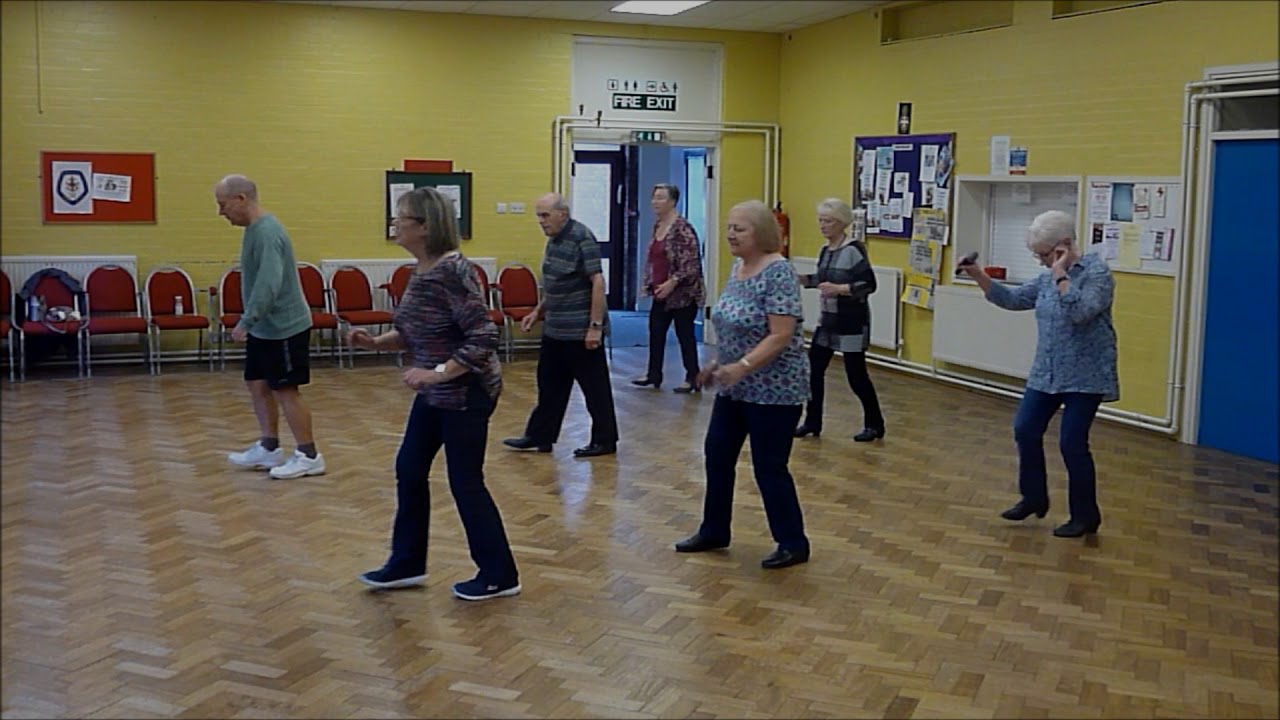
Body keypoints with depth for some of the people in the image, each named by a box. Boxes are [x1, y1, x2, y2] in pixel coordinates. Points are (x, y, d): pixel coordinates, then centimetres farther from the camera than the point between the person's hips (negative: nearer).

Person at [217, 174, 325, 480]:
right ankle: (268, 448, 24)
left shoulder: (267, 232, -22)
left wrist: (245, 321, -32)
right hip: (264, 327, 10)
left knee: (285, 390, -4)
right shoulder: (255, 229, 10)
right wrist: (251, 322, 18)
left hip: (284, 327, -10)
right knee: (258, 385, 14)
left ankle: (309, 456, 5)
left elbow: (268, 284, -31)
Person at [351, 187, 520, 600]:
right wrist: (376, 342, 2)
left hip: (467, 392, -10)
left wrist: (437, 373, -28)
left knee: (465, 483, 0)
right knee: (409, 470, 14)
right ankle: (406, 564, 29)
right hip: (435, 393, 10)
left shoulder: (452, 271, -23)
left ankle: (499, 576, 15)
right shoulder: (420, 270, 5)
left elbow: (483, 339, -27)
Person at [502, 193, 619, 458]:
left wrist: (595, 326, -22)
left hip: (581, 331, -9)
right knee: (549, 385, 15)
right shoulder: (554, 240, 12)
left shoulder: (581, 238, -16)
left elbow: (597, 282, -20)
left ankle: (605, 441, 12)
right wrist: (538, 312, 18)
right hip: (555, 329, 9)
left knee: (595, 387, 2)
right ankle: (539, 436, 24)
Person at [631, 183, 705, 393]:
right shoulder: (657, 226, 9)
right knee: (655, 332, 11)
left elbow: (691, 263, -21)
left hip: (682, 293, -8)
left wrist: (672, 283, -23)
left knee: (685, 335, 1)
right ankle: (654, 375, 21)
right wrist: (648, 283, 12)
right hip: (661, 293, 8)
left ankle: (692, 378, 11)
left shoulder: (683, 228, -18)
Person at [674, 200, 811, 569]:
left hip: (773, 390, -9)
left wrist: (742, 366, -32)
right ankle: (714, 532, 28)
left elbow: (780, 336, -24)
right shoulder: (738, 267, 7)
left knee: (769, 468, -1)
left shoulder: (778, 272, -20)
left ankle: (793, 544, 15)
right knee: (717, 456, 13)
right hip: (734, 387, 9)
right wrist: (718, 363, 14)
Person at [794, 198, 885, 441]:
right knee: (814, 370, 6)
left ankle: (875, 425, 16)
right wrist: (800, 279, 3)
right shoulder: (825, 250, 7)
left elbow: (869, 284, -19)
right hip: (828, 320, 8)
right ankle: (812, 422, 17)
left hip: (852, 322, -7)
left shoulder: (854, 250, -16)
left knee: (856, 376, 0)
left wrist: (839, 289, -29)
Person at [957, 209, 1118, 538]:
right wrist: (978, 275, 0)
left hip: (1085, 377, -8)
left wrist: (1061, 276, -22)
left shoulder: (1097, 273, -13)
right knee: (1025, 430, 7)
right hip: (1047, 373, 8)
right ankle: (1034, 498, 24)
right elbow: (1012, 299, 10)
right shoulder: (1049, 278, 8)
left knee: (1072, 443, -5)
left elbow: (1080, 312, -27)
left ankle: (1085, 516, 11)